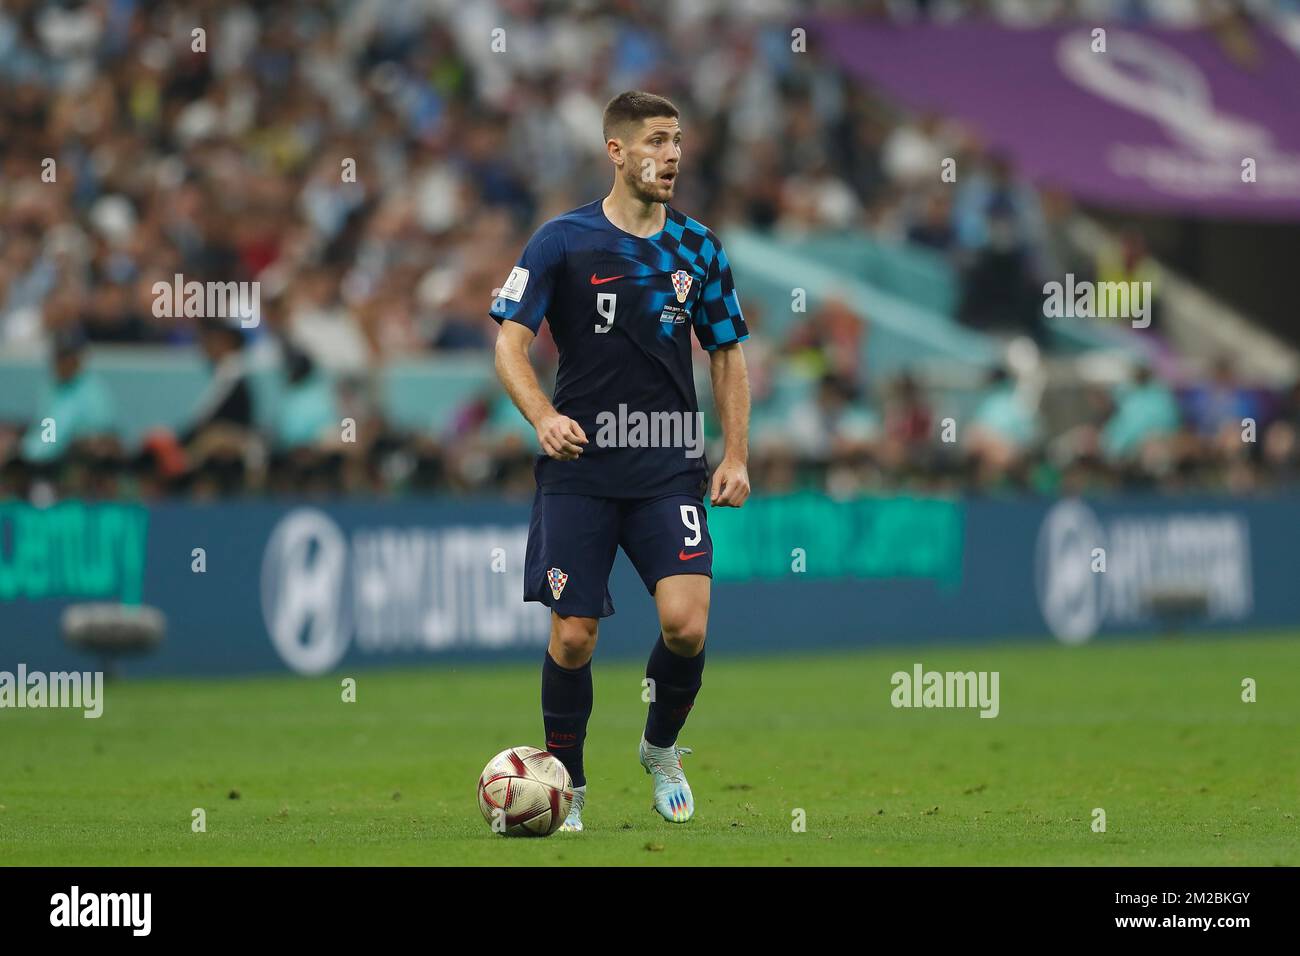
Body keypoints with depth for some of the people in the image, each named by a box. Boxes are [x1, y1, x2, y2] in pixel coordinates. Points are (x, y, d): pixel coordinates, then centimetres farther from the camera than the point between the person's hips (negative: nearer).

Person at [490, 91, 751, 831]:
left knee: (686, 624, -14)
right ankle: (567, 785, 16)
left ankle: (663, 748, 14)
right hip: (580, 470, -2)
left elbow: (728, 354, 16)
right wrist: (543, 416, -21)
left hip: (670, 469, 2)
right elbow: (511, 343, -3)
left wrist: (736, 456, 6)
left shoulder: (698, 249, 7)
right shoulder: (563, 242, -2)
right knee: (573, 635, -3)